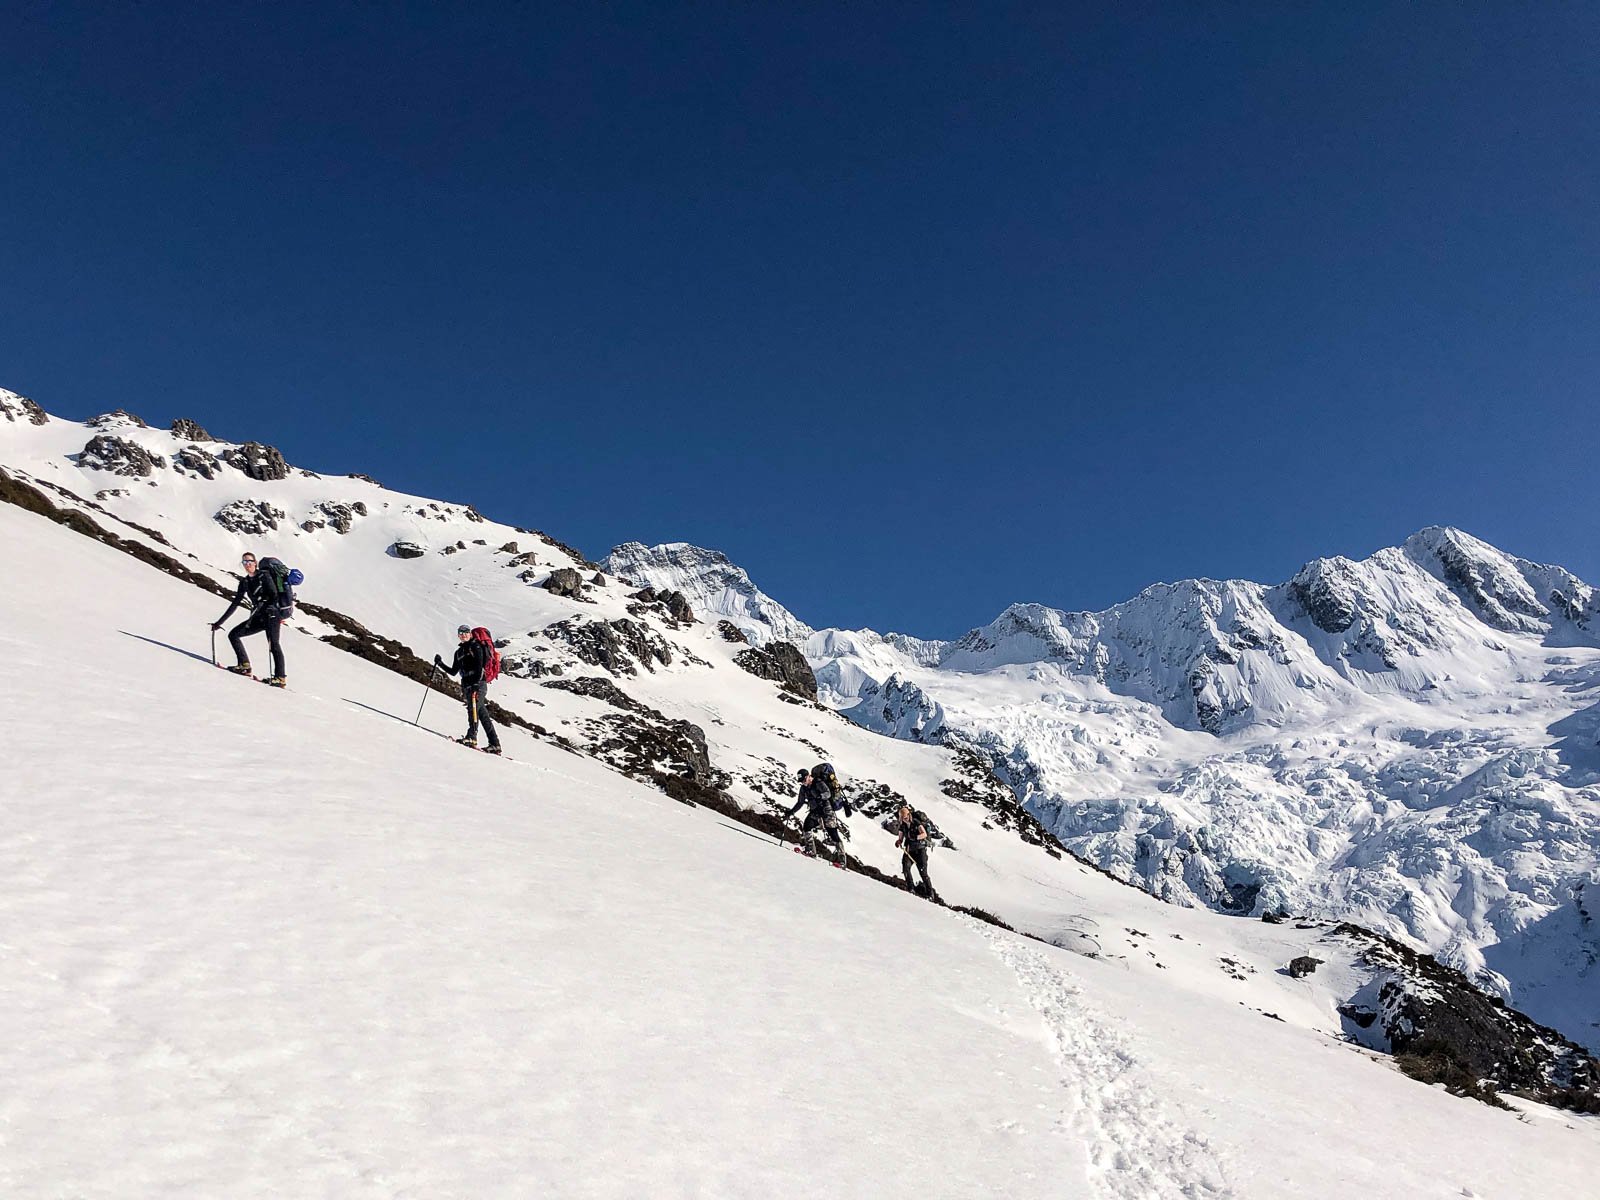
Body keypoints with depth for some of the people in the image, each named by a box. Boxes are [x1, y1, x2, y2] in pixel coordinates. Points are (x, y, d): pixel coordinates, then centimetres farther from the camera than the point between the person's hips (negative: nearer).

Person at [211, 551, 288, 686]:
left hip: (272, 613, -8)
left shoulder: (264, 577, -3)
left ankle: (281, 678, -24)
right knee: (233, 634, 0)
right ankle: (244, 665, 1)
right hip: (259, 617, 8)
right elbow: (235, 604, 18)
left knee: (273, 643, -21)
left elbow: (274, 596, -12)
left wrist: (271, 610, -31)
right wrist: (220, 622, 17)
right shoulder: (244, 582, 15)